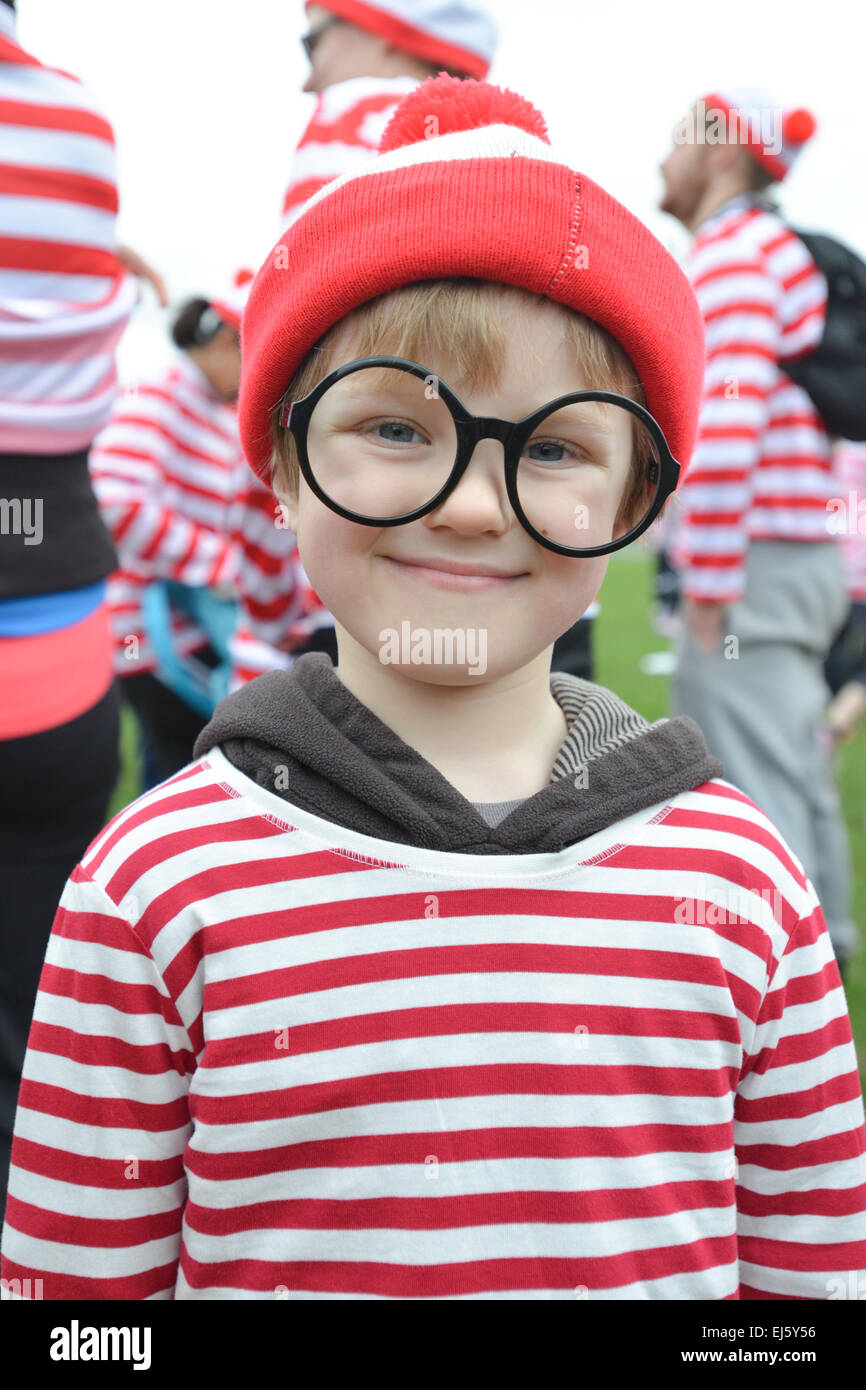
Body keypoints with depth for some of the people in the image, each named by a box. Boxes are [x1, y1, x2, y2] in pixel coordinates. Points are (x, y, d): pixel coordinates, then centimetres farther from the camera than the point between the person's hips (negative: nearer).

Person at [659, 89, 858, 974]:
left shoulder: (731, 251, -9)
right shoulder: (777, 249, 20)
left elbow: (725, 421, -21)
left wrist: (708, 580, -19)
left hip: (753, 559, -10)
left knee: (751, 780, -7)